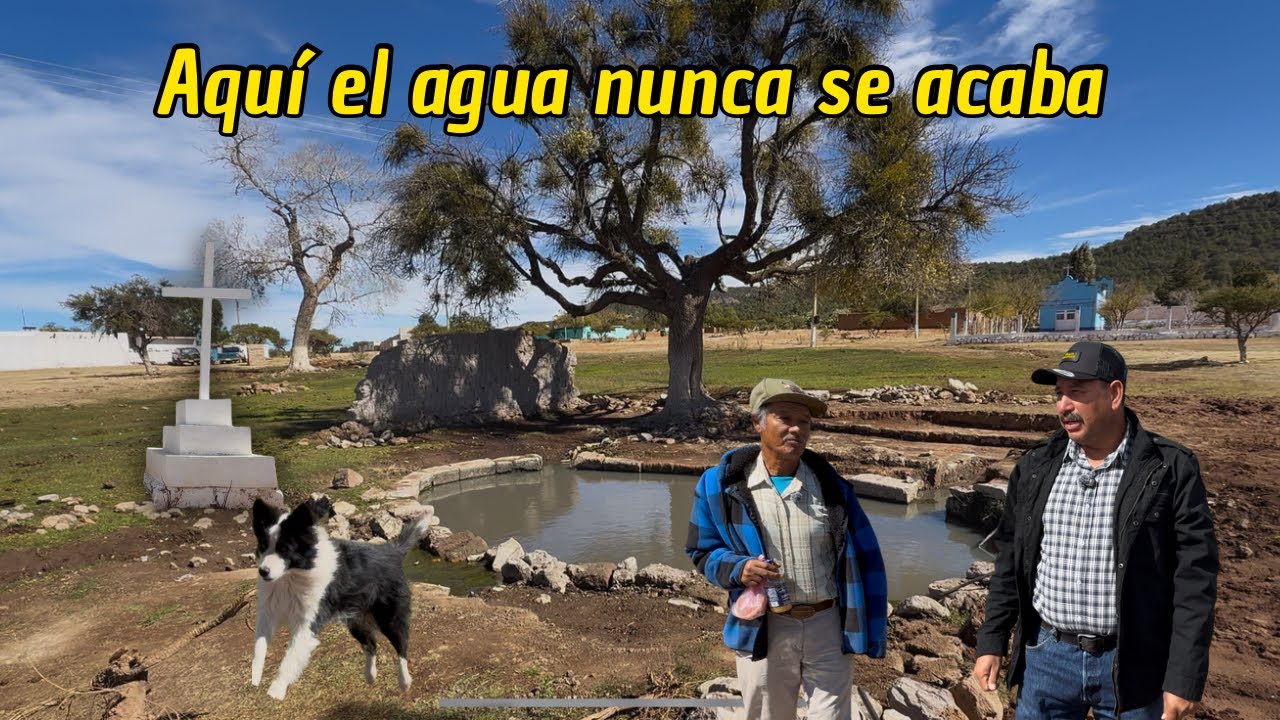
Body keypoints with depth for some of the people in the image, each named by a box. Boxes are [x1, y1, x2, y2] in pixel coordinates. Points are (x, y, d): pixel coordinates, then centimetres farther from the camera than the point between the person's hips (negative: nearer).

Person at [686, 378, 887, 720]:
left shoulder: (830, 483, -1)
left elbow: (865, 559, 4)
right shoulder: (722, 484, -8)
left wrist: (871, 630, 2)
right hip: (763, 630, 0)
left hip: (828, 626, 1)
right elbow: (702, 551, 1)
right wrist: (737, 568, -19)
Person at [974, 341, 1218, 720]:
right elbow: (1011, 559, 6)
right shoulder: (1036, 467, 0)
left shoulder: (1170, 469, -9)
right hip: (1047, 656, 2)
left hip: (1133, 664, -2)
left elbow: (1194, 575, -8)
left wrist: (1184, 677, -10)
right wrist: (991, 641, 5)